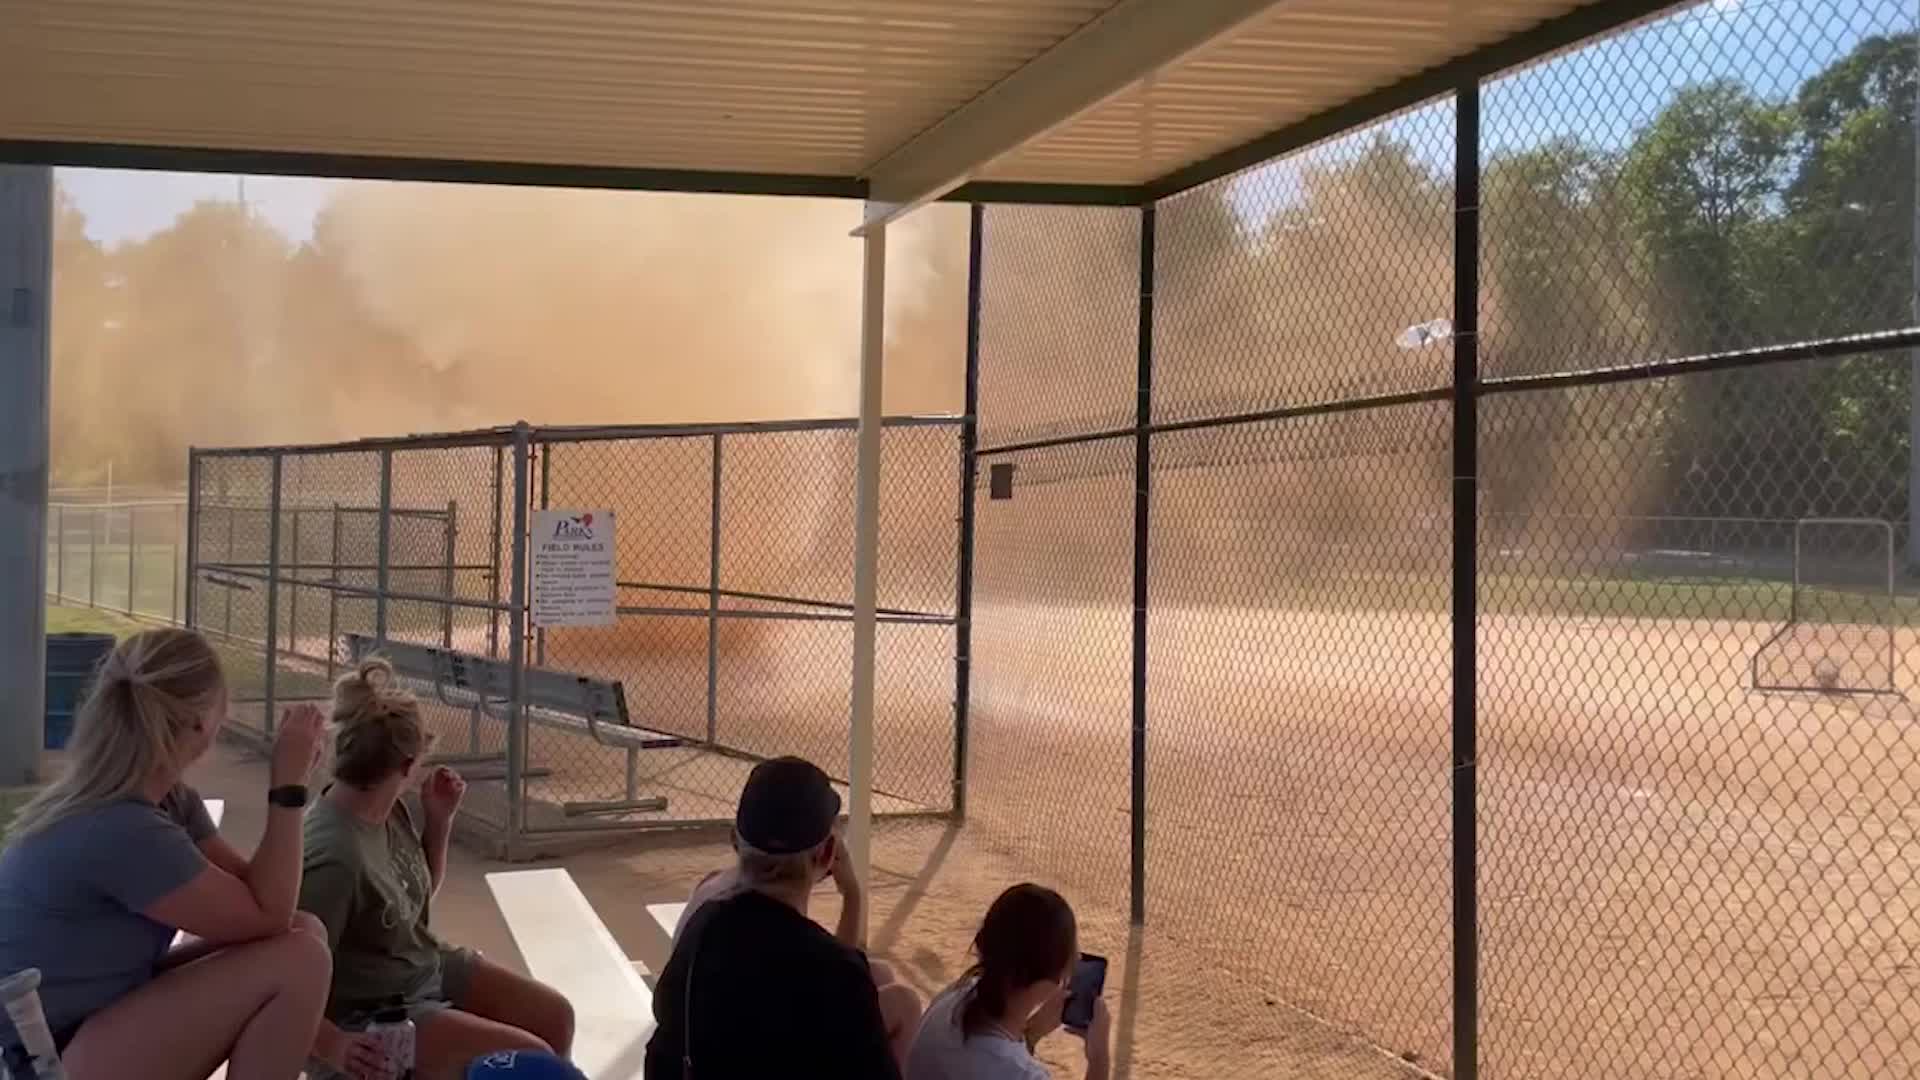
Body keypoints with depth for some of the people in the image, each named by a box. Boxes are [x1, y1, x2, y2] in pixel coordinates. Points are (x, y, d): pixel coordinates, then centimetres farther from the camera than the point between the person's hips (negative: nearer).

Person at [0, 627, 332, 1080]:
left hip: (102, 1011, 10)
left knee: (304, 934, 3)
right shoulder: (123, 831, -28)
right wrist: (288, 783, -17)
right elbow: (266, 915, -20)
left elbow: (250, 893, 5)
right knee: (297, 960, -19)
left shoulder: (169, 800, 2)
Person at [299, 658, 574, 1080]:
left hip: (426, 966, 9)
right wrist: (332, 1046, -40)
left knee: (555, 1016, 10)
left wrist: (439, 820, 0)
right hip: (368, 1017, -9)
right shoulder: (336, 856, -32)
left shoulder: (388, 807, -5)